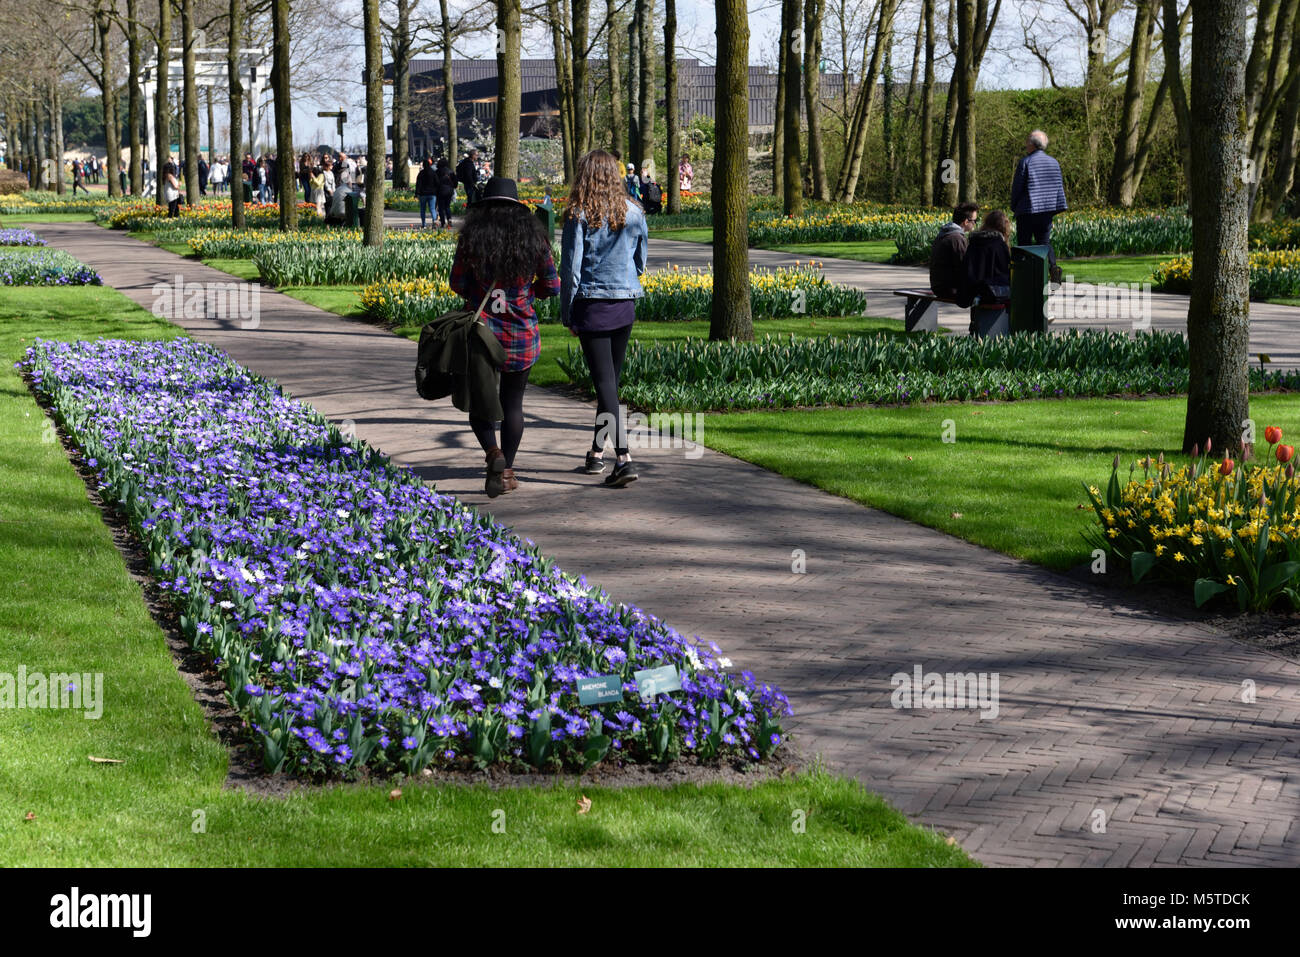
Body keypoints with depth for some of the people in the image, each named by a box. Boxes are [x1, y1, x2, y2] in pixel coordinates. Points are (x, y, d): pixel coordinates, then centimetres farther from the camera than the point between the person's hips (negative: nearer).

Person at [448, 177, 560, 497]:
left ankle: (493, 453, -13)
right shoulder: (534, 238, -3)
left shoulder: (470, 238, -6)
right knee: (512, 403, 13)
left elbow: (458, 284, -1)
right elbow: (552, 286, 3)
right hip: (522, 337, 1)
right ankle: (506, 472, 15)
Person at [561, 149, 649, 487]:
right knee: (611, 380, 17)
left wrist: (567, 315, 0)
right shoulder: (633, 213, 3)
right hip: (625, 306, 4)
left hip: (591, 305, -4)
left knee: (605, 383, -5)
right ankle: (597, 451, 29)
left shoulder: (579, 215, -10)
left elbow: (570, 267, -9)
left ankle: (623, 459, -15)